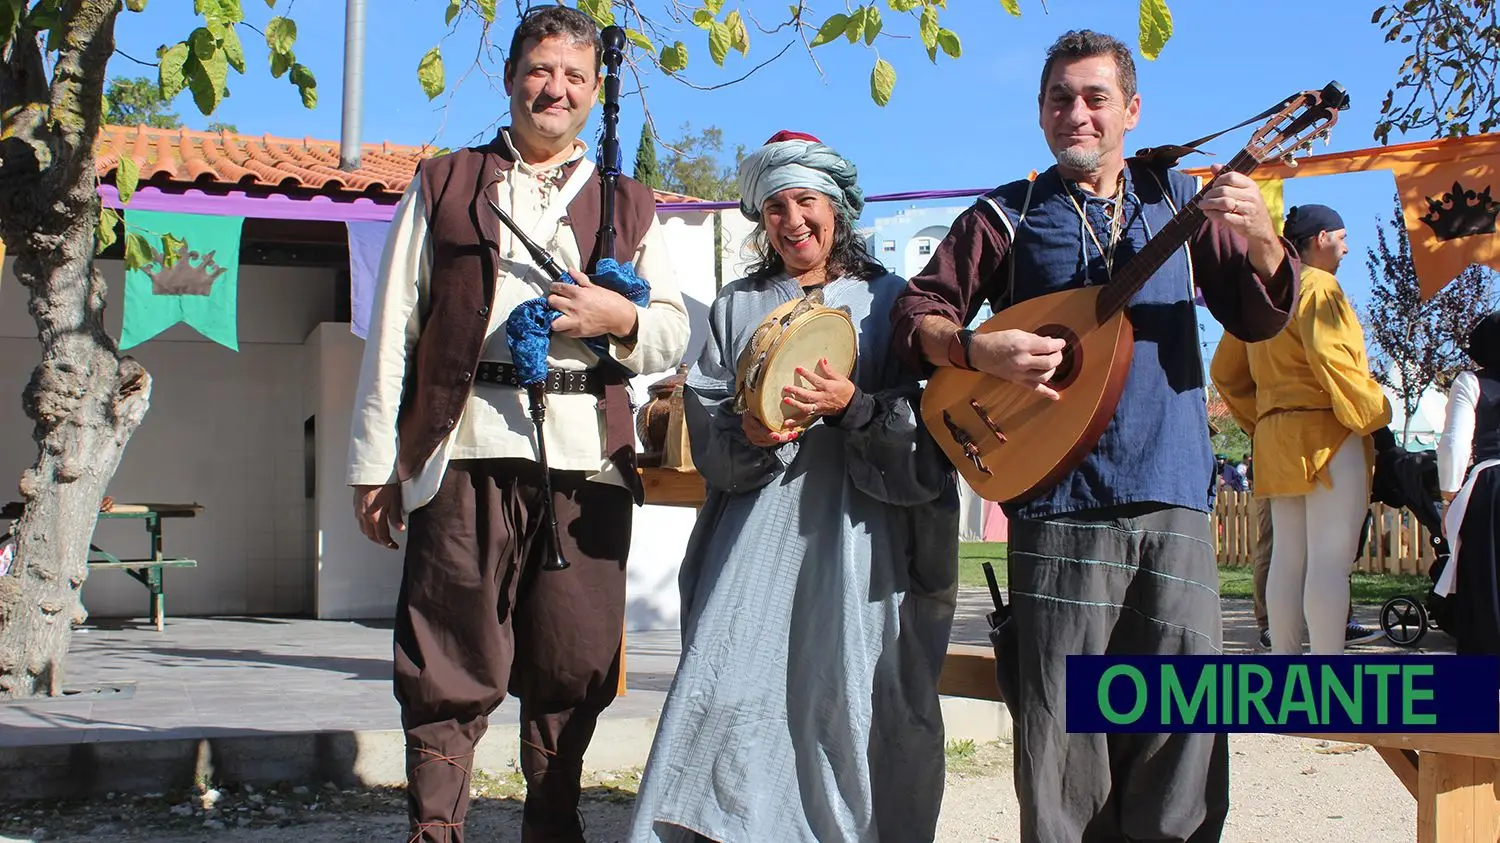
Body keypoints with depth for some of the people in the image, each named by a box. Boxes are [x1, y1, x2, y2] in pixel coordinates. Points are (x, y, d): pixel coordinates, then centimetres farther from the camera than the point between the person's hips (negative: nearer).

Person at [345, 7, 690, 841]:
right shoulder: (444, 185, 15)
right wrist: (375, 463, 3)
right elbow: (393, 329, 10)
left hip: (588, 460, 2)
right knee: (450, 668, -2)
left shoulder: (630, 207, 21)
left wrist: (622, 318, -7)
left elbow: (677, 334, 16)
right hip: (467, 455, -2)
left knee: (572, 669, 6)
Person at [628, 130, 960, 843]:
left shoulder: (886, 300, 9)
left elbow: (926, 424, 1)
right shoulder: (737, 306, 18)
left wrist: (852, 406, -16)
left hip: (859, 529, -2)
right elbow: (706, 427, 10)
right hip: (758, 525, 2)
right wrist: (750, 437, -11)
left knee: (848, 693, -7)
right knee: (730, 682, -9)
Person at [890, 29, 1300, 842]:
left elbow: (1260, 319, 7)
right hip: (1059, 506, -1)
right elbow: (916, 313, 7)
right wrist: (978, 350, -13)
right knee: (1062, 725, -1)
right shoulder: (1006, 217, 10)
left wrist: (1260, 240, -13)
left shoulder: (1176, 201, 13)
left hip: (1173, 500, 2)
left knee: (1185, 720, -1)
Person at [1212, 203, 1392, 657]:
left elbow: (1225, 372, 21)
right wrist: (1374, 412, -12)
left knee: (1287, 558, 8)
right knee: (1331, 560, -10)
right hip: (1327, 435, -9)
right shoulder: (1318, 285, -7)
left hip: (1277, 438, 9)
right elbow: (1330, 358, -21)